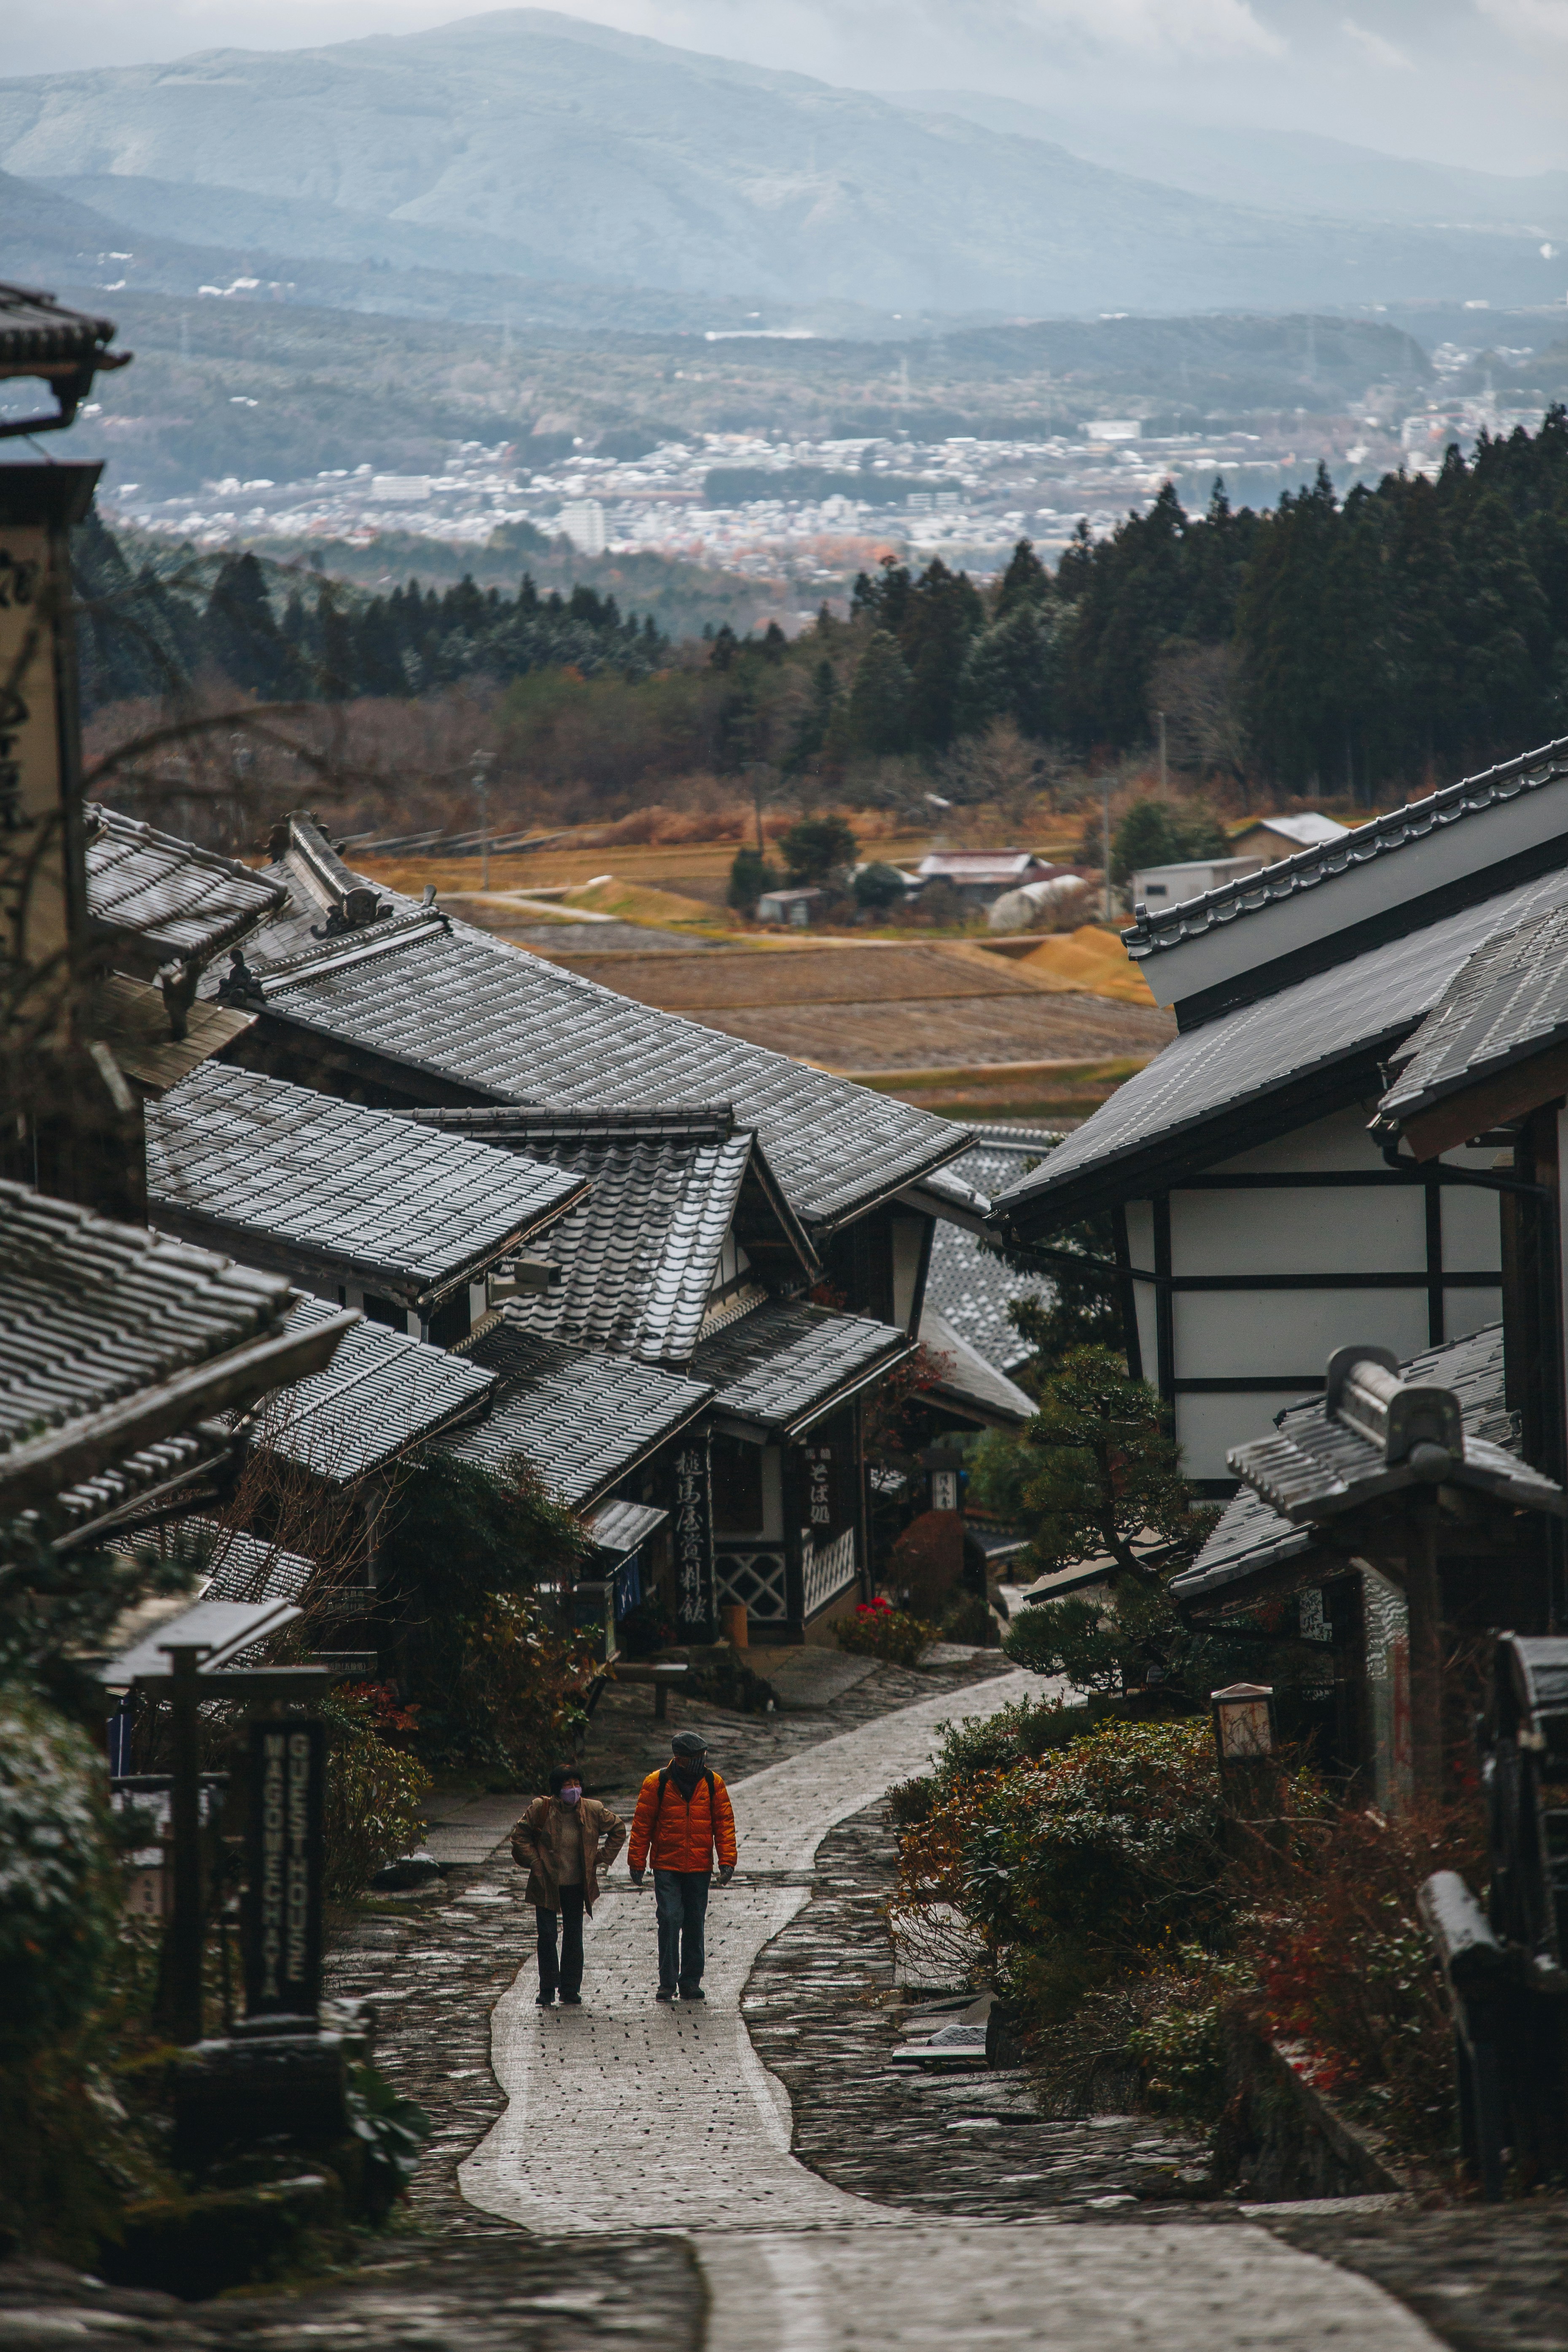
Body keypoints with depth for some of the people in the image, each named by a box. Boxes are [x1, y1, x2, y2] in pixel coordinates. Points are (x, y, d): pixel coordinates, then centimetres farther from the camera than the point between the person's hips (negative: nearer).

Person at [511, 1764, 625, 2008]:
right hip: (547, 1885, -2)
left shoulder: (593, 1811, -3)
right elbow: (520, 1836, 4)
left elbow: (618, 1830, 12)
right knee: (547, 1936, -4)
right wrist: (534, 1862, -4)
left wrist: (602, 1858, 6)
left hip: (576, 1885, 2)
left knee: (573, 1937, 4)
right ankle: (547, 1990, 6)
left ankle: (571, 1990, 13)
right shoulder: (540, 1809, -8)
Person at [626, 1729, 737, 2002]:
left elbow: (724, 1823, 5)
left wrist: (727, 1861, -3)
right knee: (670, 1920, -11)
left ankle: (691, 1982, 16)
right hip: (666, 1868, -3)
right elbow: (641, 1825, 0)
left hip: (700, 1869, 3)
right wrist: (637, 1863, 0)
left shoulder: (713, 1784, 3)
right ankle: (667, 1982, -4)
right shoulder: (657, 1784, -5)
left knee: (695, 1925, 7)